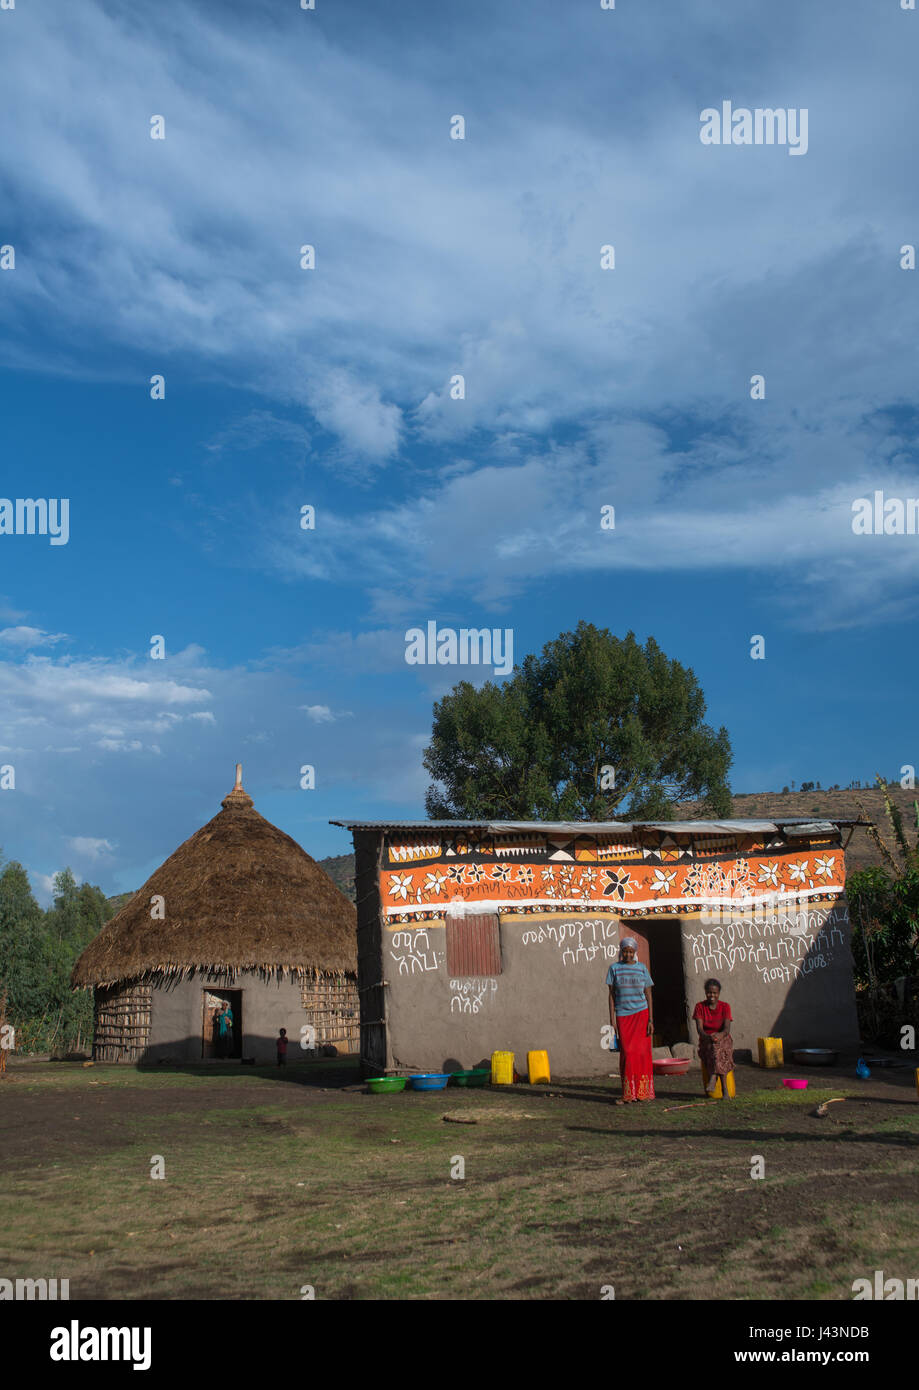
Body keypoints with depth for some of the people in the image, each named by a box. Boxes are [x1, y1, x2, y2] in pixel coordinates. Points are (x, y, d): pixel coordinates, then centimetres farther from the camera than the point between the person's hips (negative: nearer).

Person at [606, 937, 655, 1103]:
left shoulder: (642, 968, 5)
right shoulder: (614, 968, 4)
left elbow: (648, 995, 5)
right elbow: (611, 994, 5)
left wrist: (651, 1020, -2)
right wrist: (612, 1019, -2)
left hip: (641, 1013, 0)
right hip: (623, 1015, 0)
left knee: (642, 1052, -3)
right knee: (627, 1053, -4)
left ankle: (644, 1093, 5)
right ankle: (628, 1094, 1)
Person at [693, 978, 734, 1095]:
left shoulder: (725, 1007, 0)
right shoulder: (700, 1007, 1)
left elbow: (727, 1029, -12)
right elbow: (699, 1028, -11)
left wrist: (719, 1035, -36)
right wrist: (708, 1037, -34)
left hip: (723, 1039, 0)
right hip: (705, 1041, 0)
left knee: (717, 1046, -36)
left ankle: (713, 1078, -49)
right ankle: (724, 1086, -43)